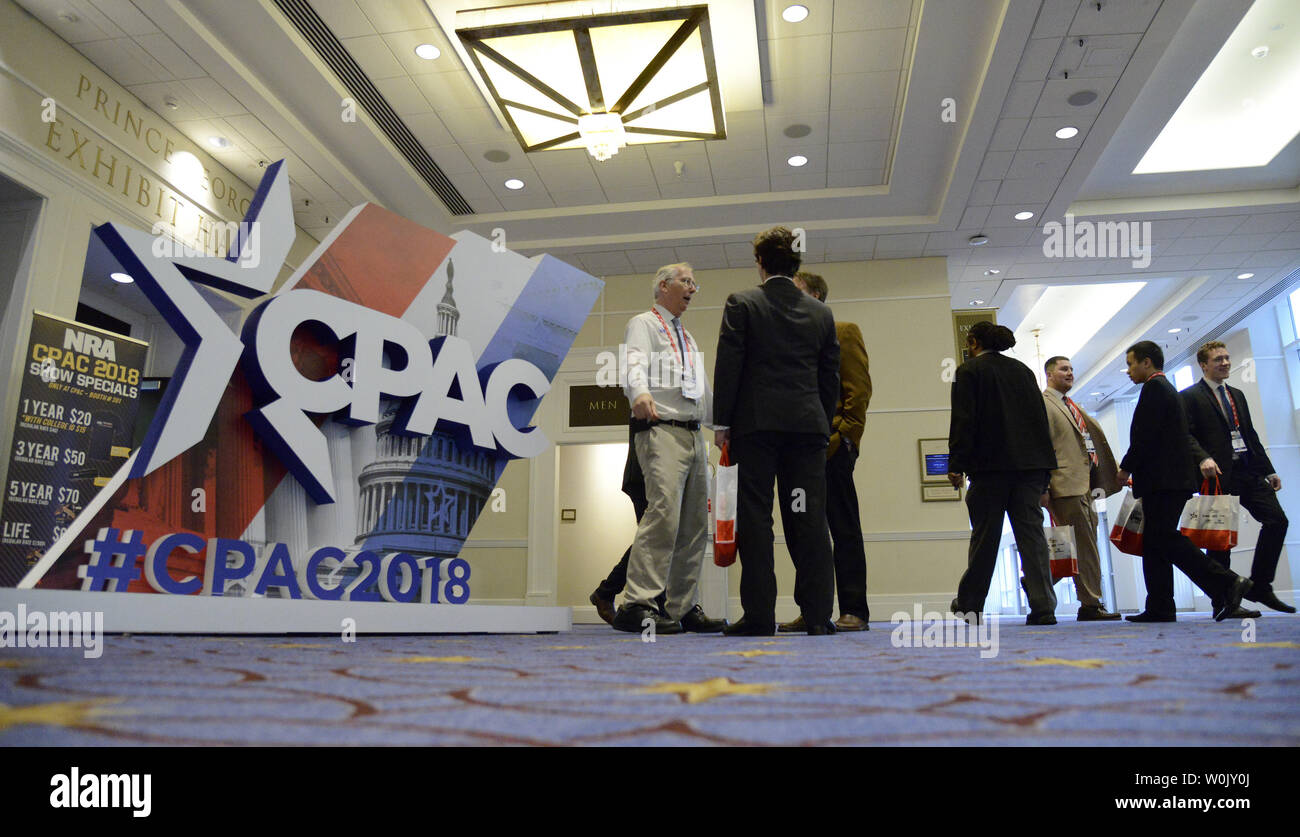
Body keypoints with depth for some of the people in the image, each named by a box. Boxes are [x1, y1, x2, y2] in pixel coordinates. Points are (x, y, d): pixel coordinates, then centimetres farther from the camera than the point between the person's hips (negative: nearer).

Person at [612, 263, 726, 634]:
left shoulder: (688, 339, 28)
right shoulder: (643, 324, 4)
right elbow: (636, 364, -17)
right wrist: (640, 393, -37)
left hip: (693, 435, 8)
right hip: (661, 430, -8)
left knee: (694, 524, 6)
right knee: (664, 513, -21)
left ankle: (684, 607, 12)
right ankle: (637, 604, -20)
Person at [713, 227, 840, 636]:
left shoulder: (741, 303, 1)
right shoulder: (821, 313, 12)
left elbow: (728, 365, -4)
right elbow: (831, 376, 13)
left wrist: (722, 422, -1)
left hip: (756, 423, -3)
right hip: (808, 424, 3)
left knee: (755, 516, -1)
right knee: (809, 518, 3)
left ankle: (759, 614, -2)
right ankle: (817, 614, 3)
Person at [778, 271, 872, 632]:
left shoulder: (843, 332, 5)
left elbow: (859, 389, -4)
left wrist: (843, 437, -13)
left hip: (831, 447, -6)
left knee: (844, 531, -3)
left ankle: (854, 611, 2)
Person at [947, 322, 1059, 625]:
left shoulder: (969, 371, -1)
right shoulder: (1023, 370, 16)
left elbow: (963, 421, -9)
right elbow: (1040, 416, 16)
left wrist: (956, 465, -8)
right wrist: (1043, 469, 18)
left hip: (990, 464, -4)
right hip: (1031, 463, 4)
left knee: (985, 535, 2)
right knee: (1031, 531, 2)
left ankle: (968, 605, 12)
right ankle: (1043, 607, -4)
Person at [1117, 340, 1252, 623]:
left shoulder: (1154, 388, -7)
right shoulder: (1166, 388, 24)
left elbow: (1145, 436, -17)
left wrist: (1126, 467, -7)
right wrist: (1132, 468, 16)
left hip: (1163, 480, -10)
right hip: (1171, 479, 10)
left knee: (1165, 538, -14)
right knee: (1155, 542, 7)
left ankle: (1225, 583, -16)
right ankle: (1159, 608, 5)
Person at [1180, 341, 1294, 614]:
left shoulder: (1237, 395, 21)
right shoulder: (1190, 396, -2)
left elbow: (1251, 434, 22)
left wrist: (1269, 470, 18)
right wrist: (1203, 459, -28)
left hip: (1249, 471, 7)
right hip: (1218, 473, -7)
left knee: (1277, 520, -2)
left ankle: (1260, 587, 10)